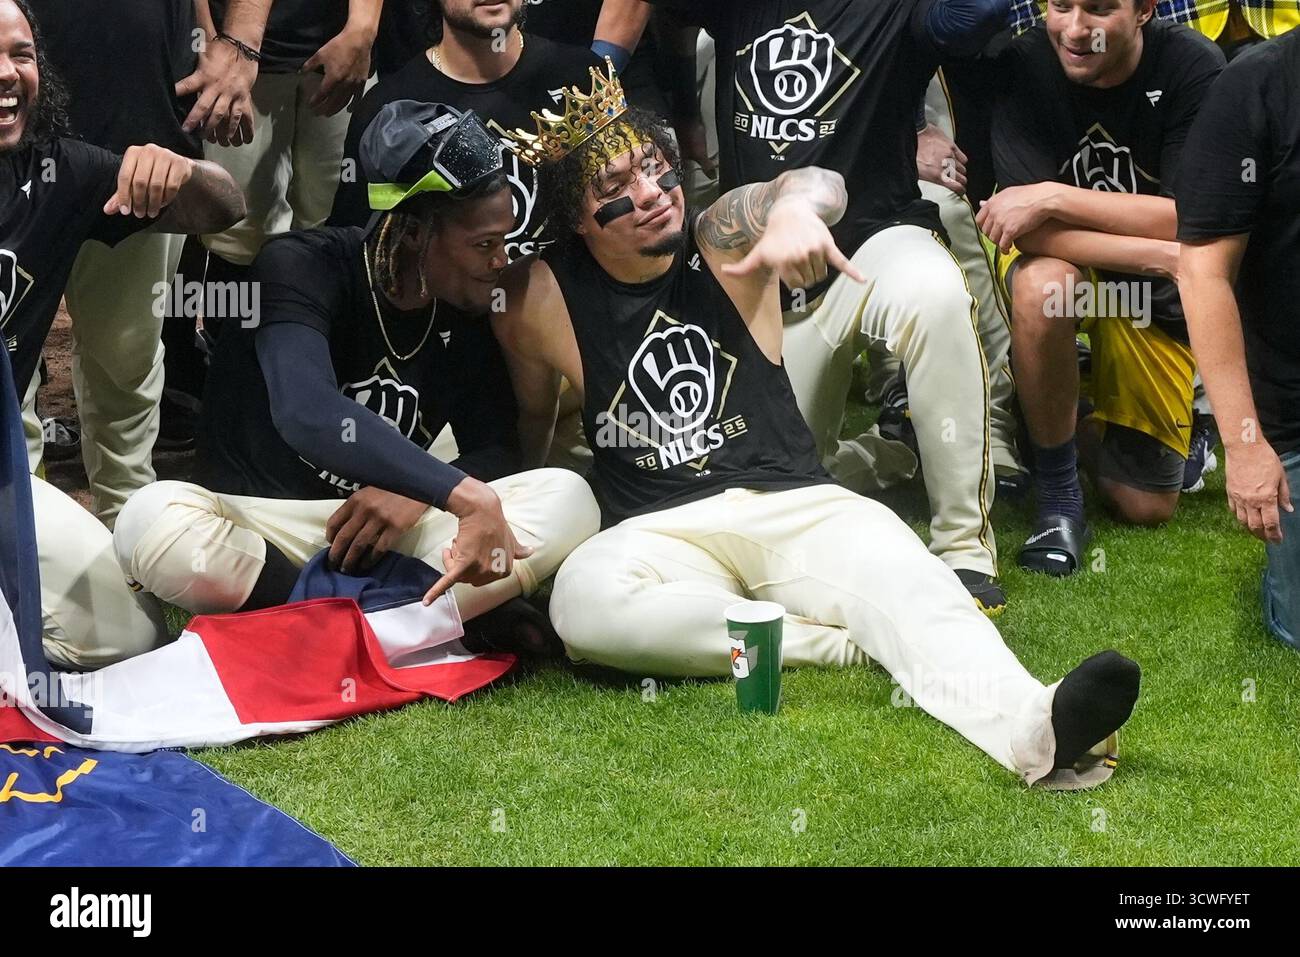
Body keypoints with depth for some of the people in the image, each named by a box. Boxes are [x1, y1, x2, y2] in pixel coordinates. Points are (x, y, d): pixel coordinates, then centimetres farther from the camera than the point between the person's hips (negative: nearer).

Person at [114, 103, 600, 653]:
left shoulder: (465, 315, 3)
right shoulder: (303, 269, -15)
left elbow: (498, 452, 3)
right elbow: (307, 413, -34)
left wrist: (416, 496, -21)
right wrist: (464, 493, -43)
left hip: (391, 531, 4)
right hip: (257, 522, -4)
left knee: (568, 498, -18)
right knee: (153, 522, -38)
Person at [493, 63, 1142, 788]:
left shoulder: (723, 236, 1)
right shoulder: (543, 298, 1)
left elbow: (817, 183, -22)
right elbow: (527, 419, 20)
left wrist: (795, 206, -46)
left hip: (797, 505, 0)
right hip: (662, 530, 0)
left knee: (912, 586, -32)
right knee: (583, 601, -35)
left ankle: (1030, 723, -61)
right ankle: (846, 642, -27)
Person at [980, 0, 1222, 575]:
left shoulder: (1192, 66, -21)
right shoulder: (1023, 67, -21)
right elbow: (1033, 230, -27)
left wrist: (1054, 197, -34)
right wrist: (1168, 257, -37)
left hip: (1155, 294, 1)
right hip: (1068, 263, -1)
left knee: (1144, 508, -2)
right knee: (1042, 285, -39)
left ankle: (1090, 428, 34)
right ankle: (1057, 494, -18)